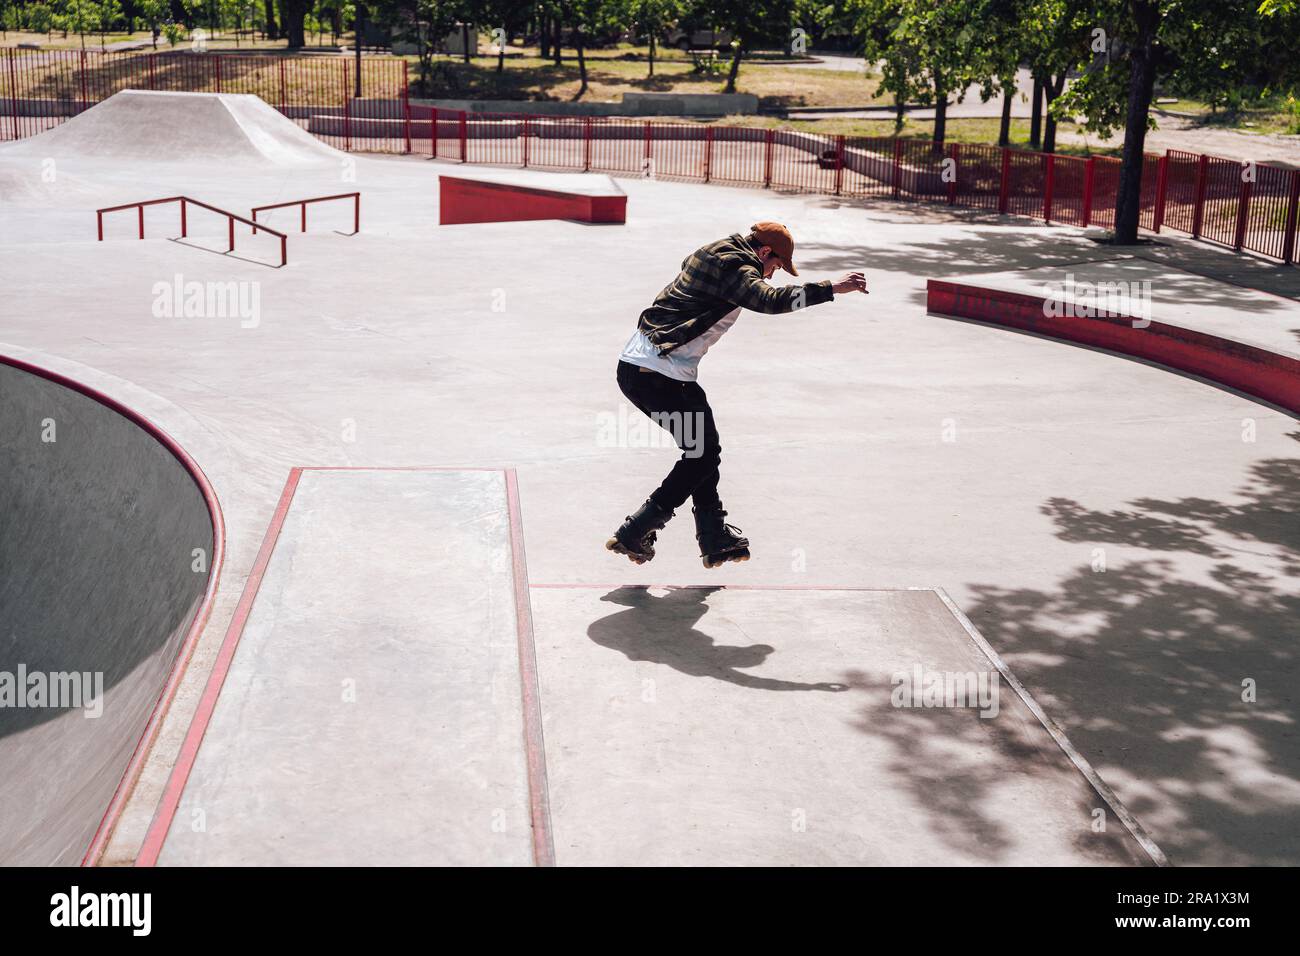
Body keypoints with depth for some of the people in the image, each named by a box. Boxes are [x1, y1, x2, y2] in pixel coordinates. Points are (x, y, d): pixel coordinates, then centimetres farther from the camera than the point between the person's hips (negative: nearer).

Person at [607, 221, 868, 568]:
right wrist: (832, 288, -28)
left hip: (635, 365, 10)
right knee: (703, 454, 1)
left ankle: (715, 538, 21)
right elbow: (769, 301, -29)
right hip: (661, 374, -10)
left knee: (702, 449, 18)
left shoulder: (711, 253, 20)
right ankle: (633, 533, 1)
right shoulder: (735, 267, -10)